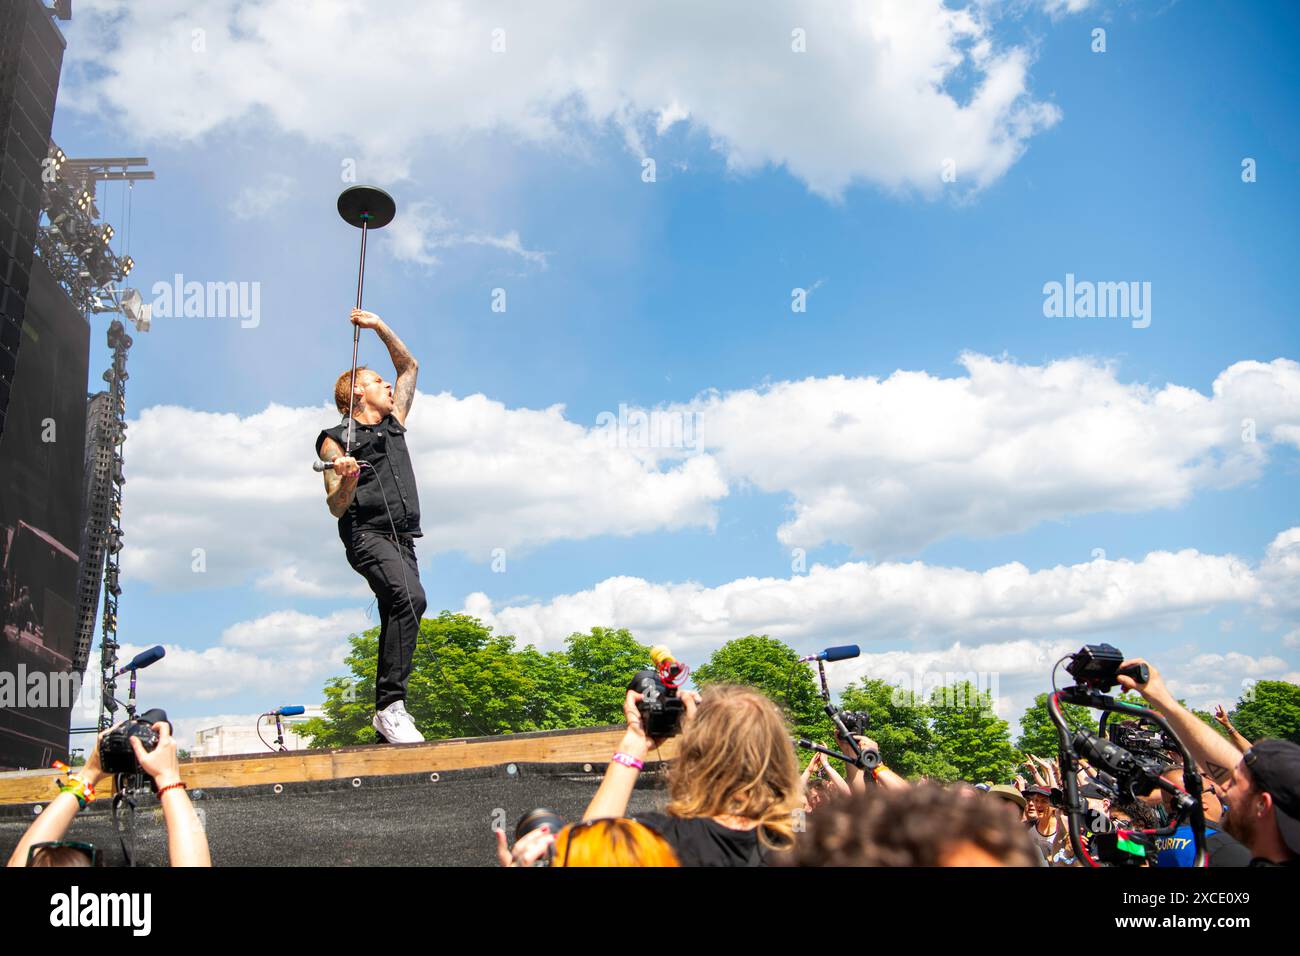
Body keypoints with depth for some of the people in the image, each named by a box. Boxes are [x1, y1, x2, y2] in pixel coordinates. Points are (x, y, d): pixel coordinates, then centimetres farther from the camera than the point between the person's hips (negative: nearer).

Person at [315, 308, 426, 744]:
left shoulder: (393, 424, 22)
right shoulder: (336, 441, 6)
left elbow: (409, 365, 30)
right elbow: (336, 508, 0)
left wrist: (379, 326, 20)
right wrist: (346, 482, -21)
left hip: (402, 539, 7)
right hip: (366, 534, -7)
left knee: (398, 619, 4)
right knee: (410, 598, -29)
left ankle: (388, 714, 9)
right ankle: (390, 706, -29)